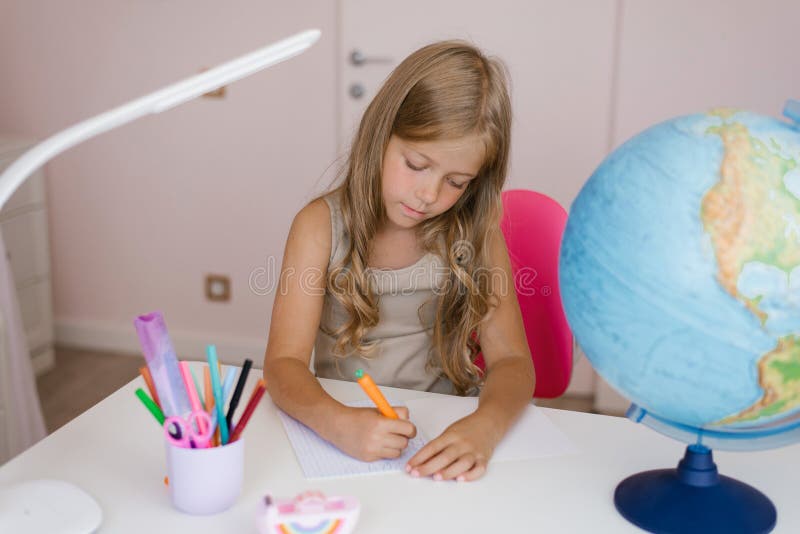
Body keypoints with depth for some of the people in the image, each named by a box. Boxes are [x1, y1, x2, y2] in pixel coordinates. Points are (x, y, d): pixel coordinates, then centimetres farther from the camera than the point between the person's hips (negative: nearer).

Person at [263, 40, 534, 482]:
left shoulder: (476, 231, -2)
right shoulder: (322, 226, -6)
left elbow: (512, 362, -6)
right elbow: (284, 363, -11)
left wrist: (483, 427, -28)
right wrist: (338, 423, -32)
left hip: (444, 438, 2)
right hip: (343, 434, -2)